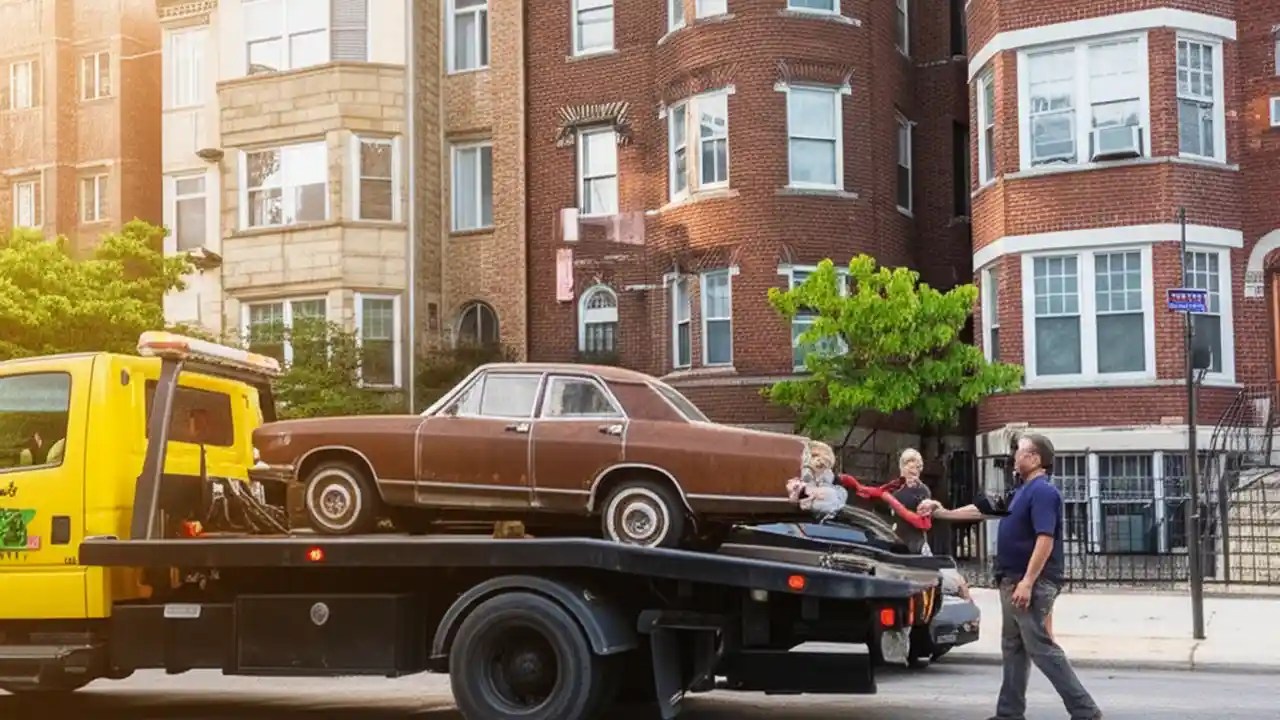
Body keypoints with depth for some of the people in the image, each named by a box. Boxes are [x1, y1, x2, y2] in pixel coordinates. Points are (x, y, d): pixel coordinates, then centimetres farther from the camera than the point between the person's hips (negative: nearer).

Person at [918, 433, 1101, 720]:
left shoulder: (1043, 492, -16)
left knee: (1041, 648, -11)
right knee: (1014, 648, 14)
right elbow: (982, 509, 25)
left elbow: (1045, 539, -25)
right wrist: (943, 513, 28)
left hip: (1032, 583, -10)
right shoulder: (1022, 491, 15)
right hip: (1013, 581, 10)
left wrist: (1027, 582, -29)